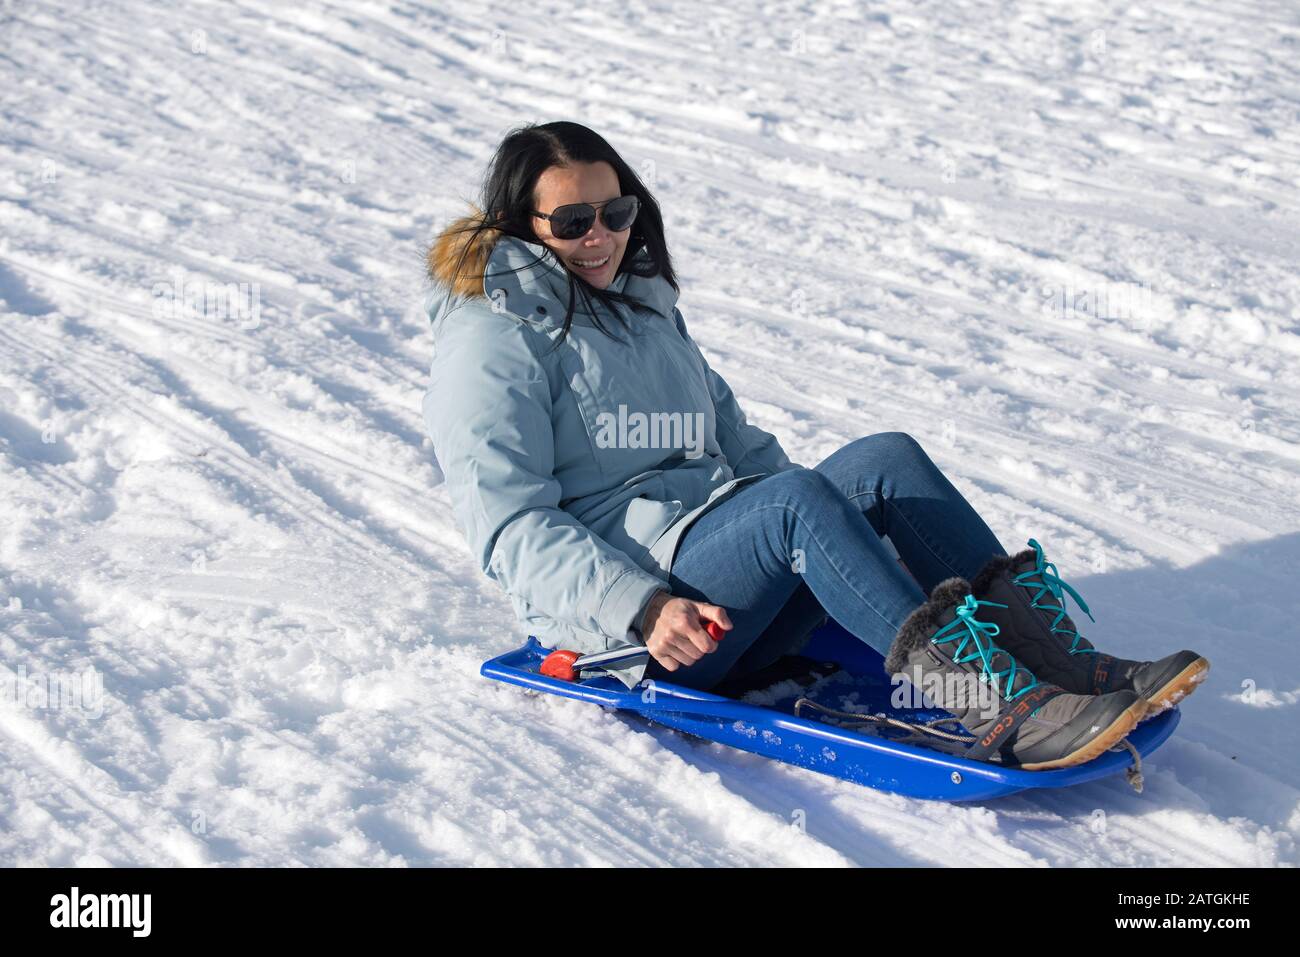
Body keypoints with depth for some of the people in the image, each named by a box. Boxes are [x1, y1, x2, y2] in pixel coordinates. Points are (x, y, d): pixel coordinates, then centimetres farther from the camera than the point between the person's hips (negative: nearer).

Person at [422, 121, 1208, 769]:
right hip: (614, 621, -7)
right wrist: (642, 608, -25)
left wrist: (843, 549, 11)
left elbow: (735, 440, 26)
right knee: (797, 498, -32)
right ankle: (995, 707, -39)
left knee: (884, 460, -17)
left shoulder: (647, 306, 23)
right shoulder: (495, 339, -2)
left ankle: (1057, 656, -26)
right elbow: (512, 525, -11)